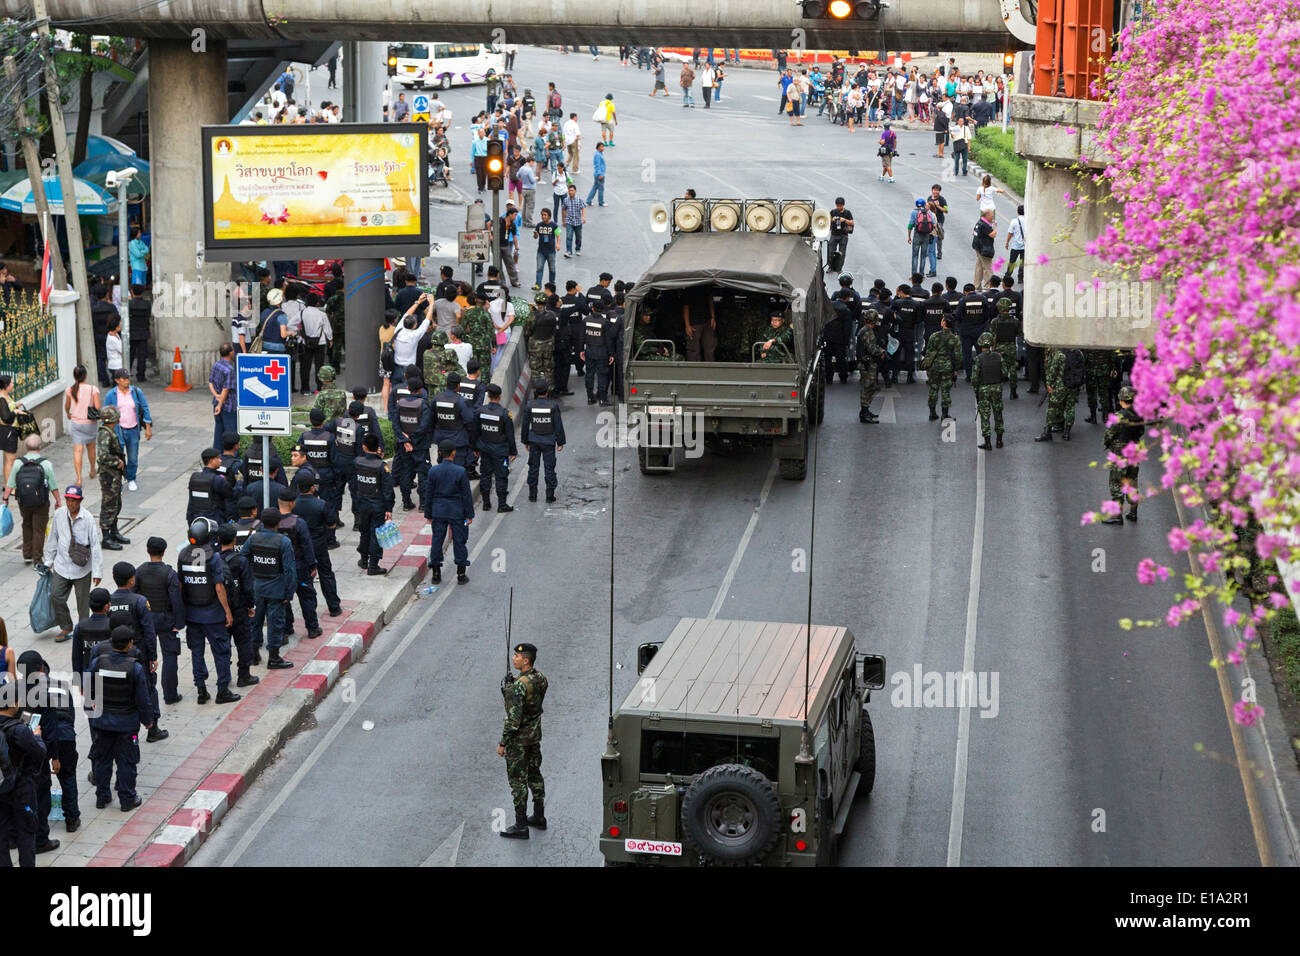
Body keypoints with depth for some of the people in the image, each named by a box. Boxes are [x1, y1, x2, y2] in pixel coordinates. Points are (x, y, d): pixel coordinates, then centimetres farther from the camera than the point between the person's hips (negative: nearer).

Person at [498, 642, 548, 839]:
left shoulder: (519, 685, -27)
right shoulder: (541, 678, -1)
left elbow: (514, 718, -26)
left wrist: (502, 743, -16)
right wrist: (509, 688, 3)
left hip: (519, 738, -8)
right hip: (535, 733, 8)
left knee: (518, 780, 1)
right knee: (534, 774, 21)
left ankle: (521, 826, 8)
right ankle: (539, 817, 32)